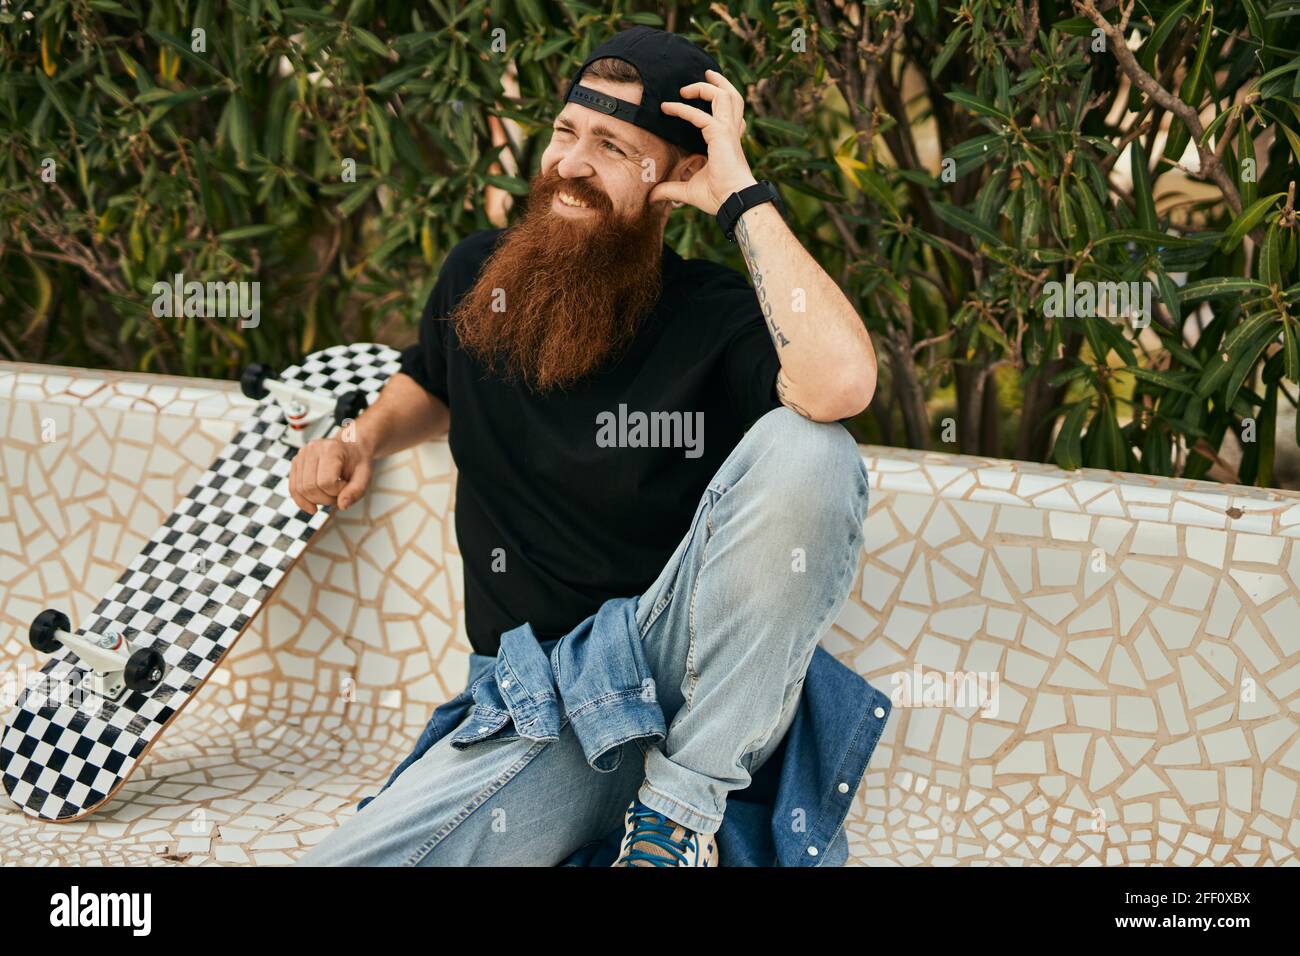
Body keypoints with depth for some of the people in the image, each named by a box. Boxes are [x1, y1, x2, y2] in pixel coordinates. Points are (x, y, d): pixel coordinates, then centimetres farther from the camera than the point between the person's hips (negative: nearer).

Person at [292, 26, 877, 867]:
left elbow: (841, 384, -36)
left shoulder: (714, 314, -11)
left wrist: (742, 194, -25)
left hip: (689, 673, -2)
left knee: (805, 447, -31)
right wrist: (364, 441, 6)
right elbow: (433, 386, 29)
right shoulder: (479, 275, 4)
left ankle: (684, 803, -16)